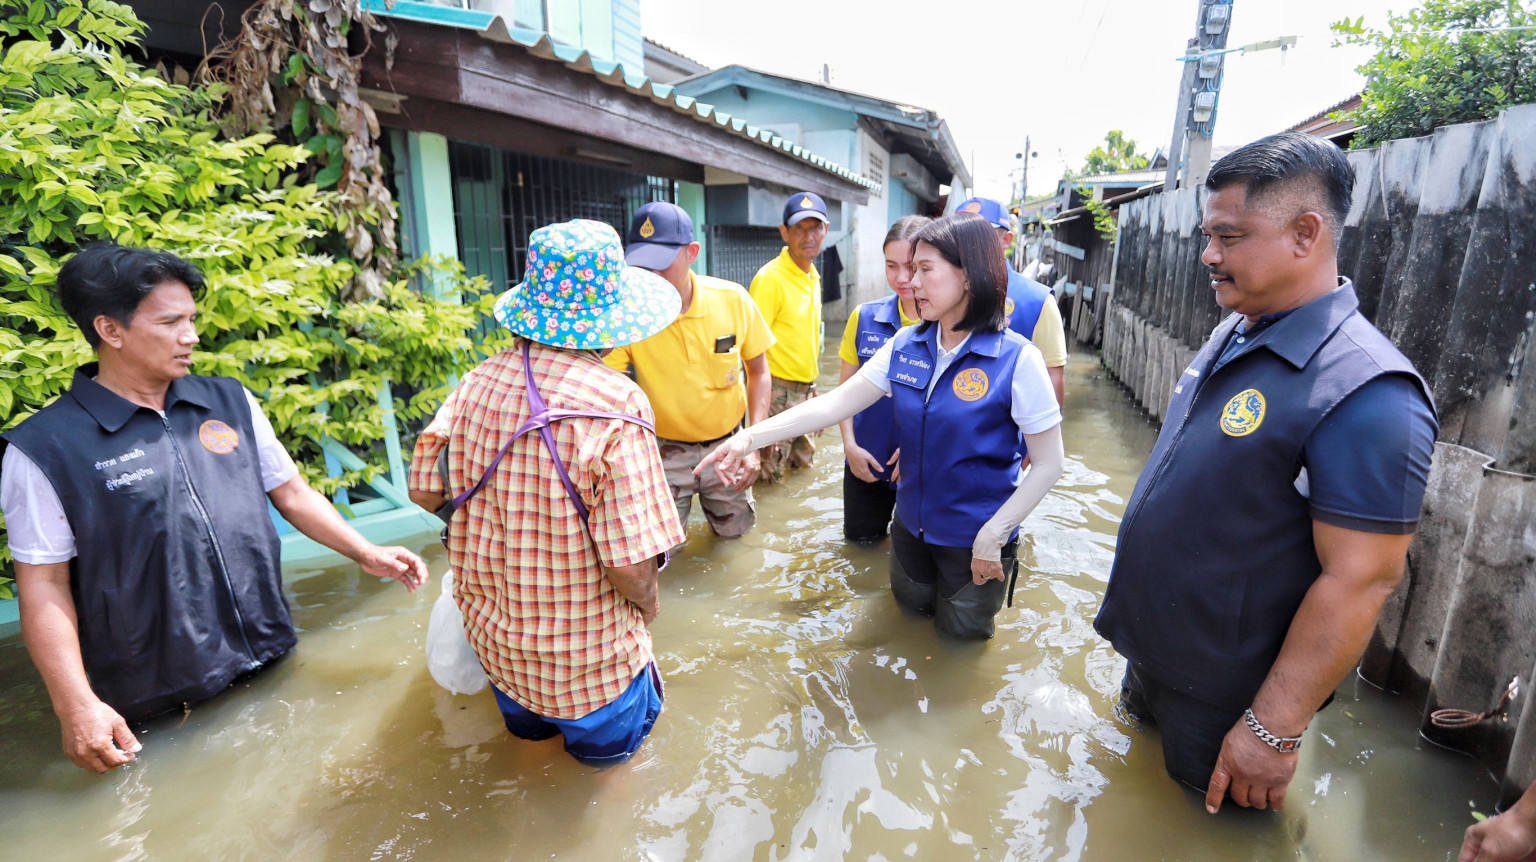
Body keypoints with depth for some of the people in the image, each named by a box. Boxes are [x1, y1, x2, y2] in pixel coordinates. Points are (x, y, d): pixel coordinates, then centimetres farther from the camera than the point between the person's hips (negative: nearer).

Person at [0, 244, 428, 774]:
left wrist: (366, 553, 1)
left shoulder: (231, 402, 3)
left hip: (272, 666, 4)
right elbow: (44, 585, -8)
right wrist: (77, 706, -13)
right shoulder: (44, 449, -9)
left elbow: (291, 493, 9)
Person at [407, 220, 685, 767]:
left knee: (526, 713, 34)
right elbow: (631, 561, -26)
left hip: (489, 622, 5)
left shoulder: (478, 382, -10)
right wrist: (648, 600, -5)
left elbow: (426, 491, 0)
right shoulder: (615, 404, -27)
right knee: (613, 732, 24)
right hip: (583, 647, -5)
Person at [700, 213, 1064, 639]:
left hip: (976, 536, -4)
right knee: (912, 604, 27)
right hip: (912, 524, 5)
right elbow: (837, 402, -11)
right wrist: (751, 436, -19)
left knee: (959, 631, 19)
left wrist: (992, 537, -19)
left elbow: (1048, 464, -17)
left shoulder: (1016, 360, -22)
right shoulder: (904, 347, -7)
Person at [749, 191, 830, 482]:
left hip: (806, 390, 8)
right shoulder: (769, 278, -16)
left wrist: (812, 386, 18)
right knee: (771, 476, 1)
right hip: (778, 391, -8)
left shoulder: (813, 276, 9)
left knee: (802, 465, 19)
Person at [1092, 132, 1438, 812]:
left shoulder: (1367, 393, -26)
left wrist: (1273, 731, -22)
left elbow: (1359, 582, -26)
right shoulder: (1233, 335, 1)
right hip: (1151, 652, 8)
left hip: (1221, 697, -7)